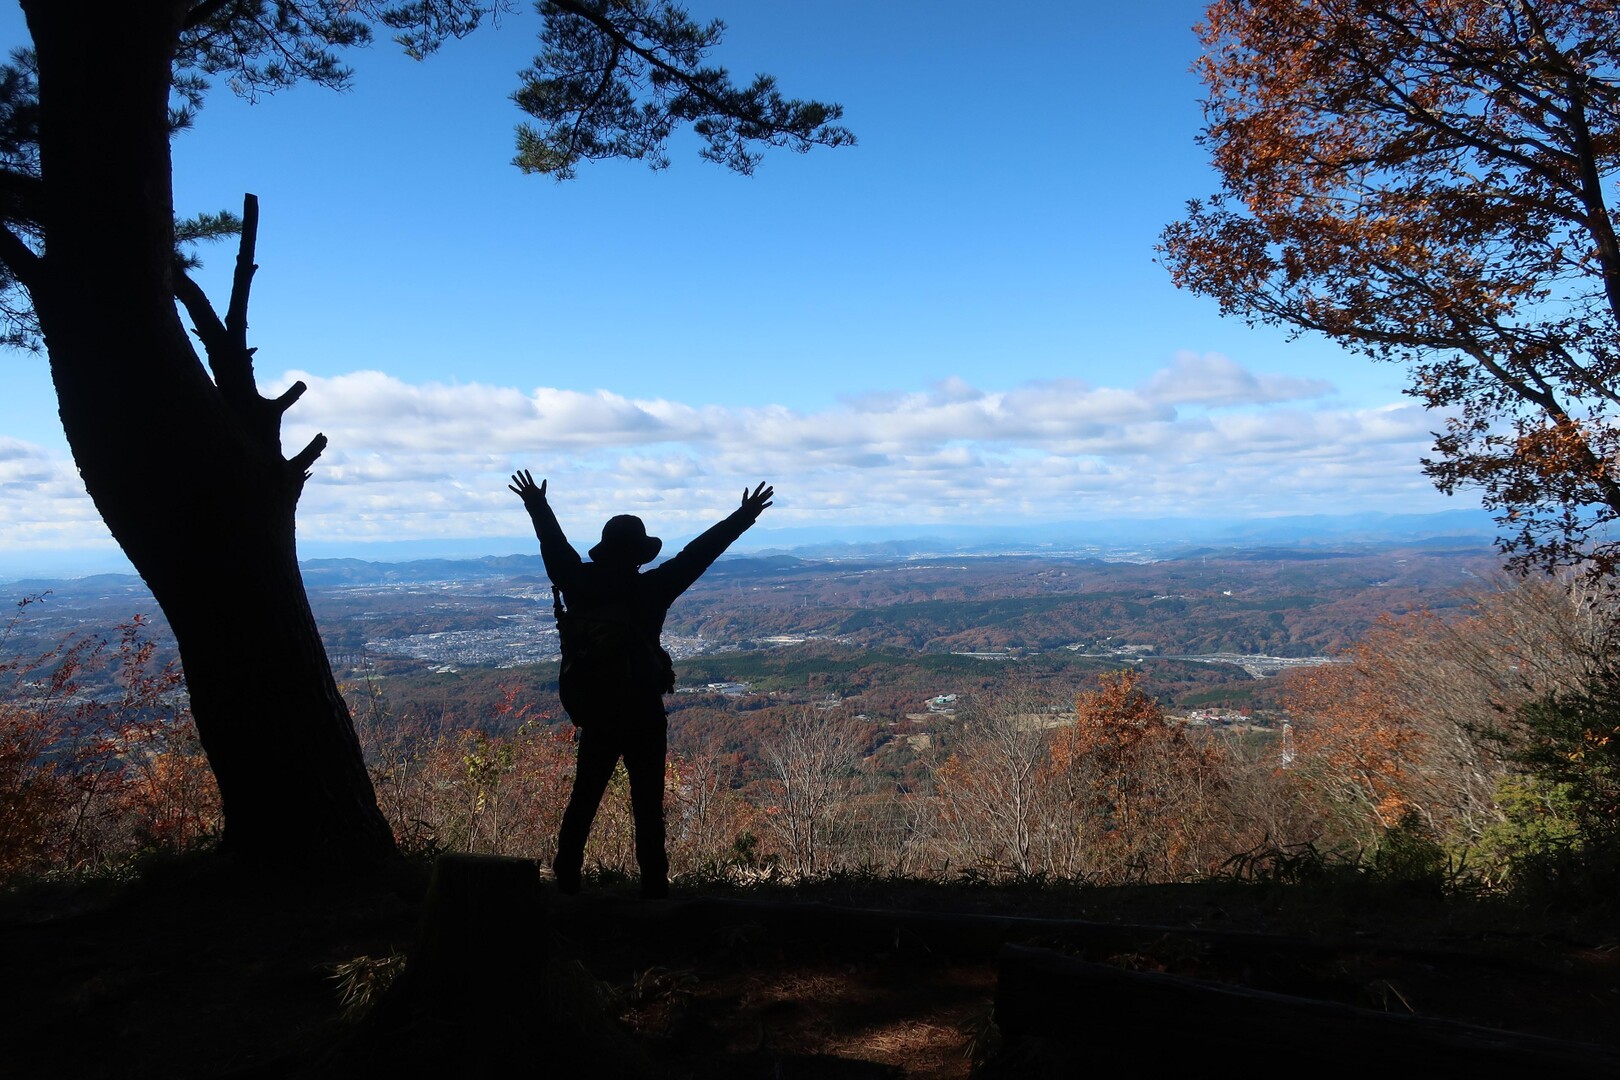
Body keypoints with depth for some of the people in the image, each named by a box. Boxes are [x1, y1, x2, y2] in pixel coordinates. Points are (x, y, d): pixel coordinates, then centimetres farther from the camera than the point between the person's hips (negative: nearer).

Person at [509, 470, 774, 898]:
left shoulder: (578, 585, -4)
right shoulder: (647, 591, -16)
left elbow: (554, 545, 12)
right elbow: (697, 555, -13)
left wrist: (537, 506, 30)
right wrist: (743, 518, -7)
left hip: (594, 718, 4)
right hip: (644, 720, -4)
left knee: (583, 801, 16)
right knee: (648, 808, 4)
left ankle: (566, 878, 20)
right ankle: (653, 887, 8)